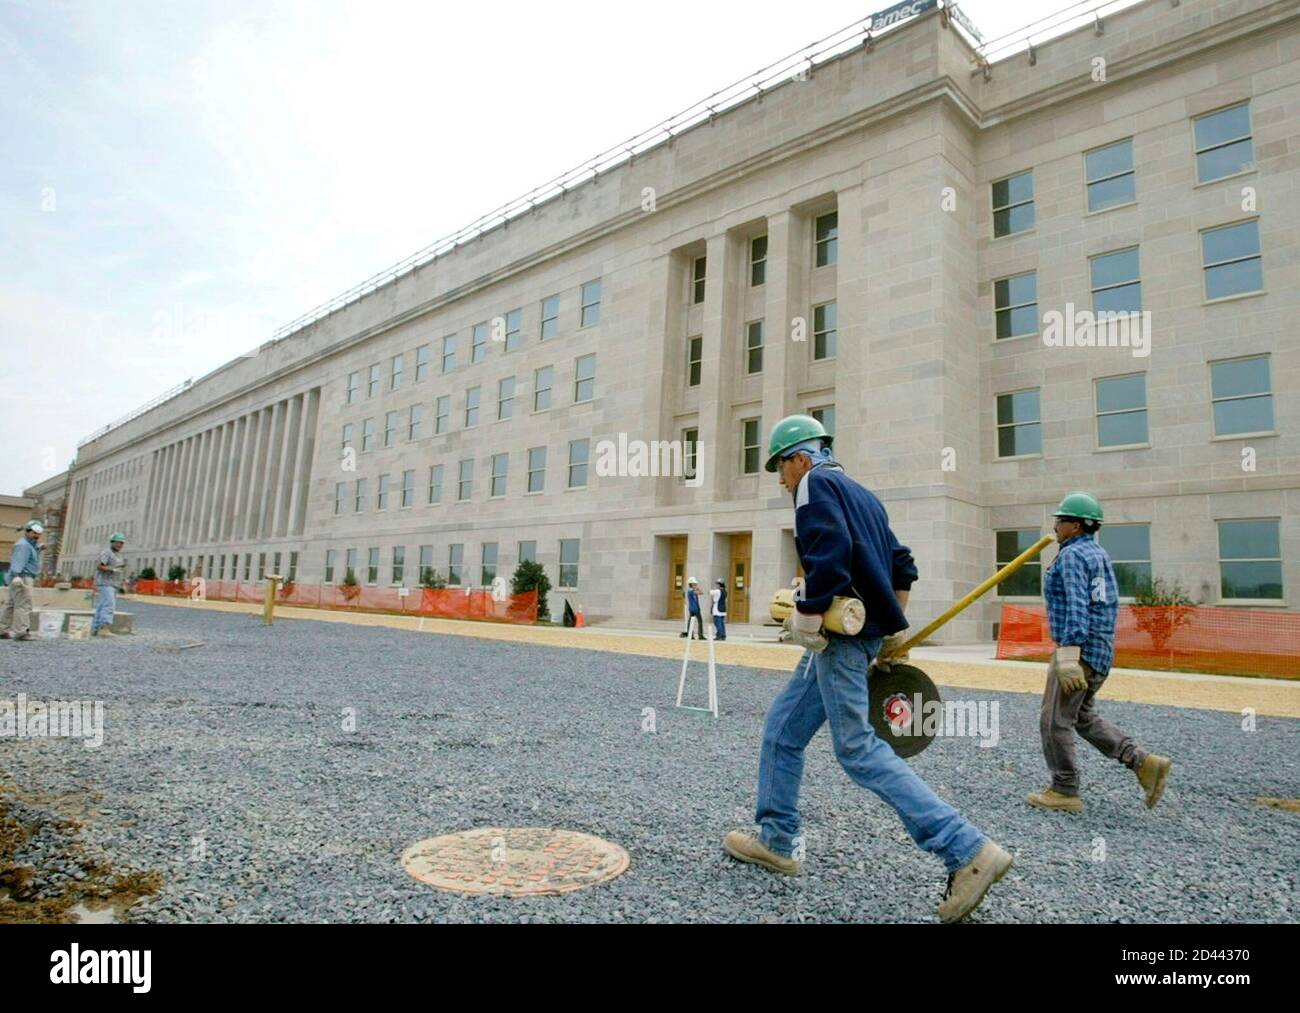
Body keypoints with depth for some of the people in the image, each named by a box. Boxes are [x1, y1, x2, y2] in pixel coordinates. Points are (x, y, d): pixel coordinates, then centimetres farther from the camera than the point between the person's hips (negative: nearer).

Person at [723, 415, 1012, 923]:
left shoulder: (815, 484, -5)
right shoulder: (862, 495, 22)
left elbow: (831, 553, -22)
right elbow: (900, 564, 22)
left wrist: (806, 620, -18)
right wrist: (894, 629, 22)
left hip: (841, 633, -10)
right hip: (866, 631, 10)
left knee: (859, 750, -9)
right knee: (782, 730, 15)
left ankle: (969, 852, -8)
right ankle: (778, 842, 23)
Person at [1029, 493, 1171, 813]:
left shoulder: (1072, 555, -13)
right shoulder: (1098, 554, 17)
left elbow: (1076, 605, -24)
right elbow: (1110, 604, 21)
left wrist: (1069, 653, -29)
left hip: (1079, 648, -10)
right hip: (1100, 649, 10)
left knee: (1055, 720, -1)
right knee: (1083, 717, 20)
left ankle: (1064, 792, 7)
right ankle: (1144, 763, 12)